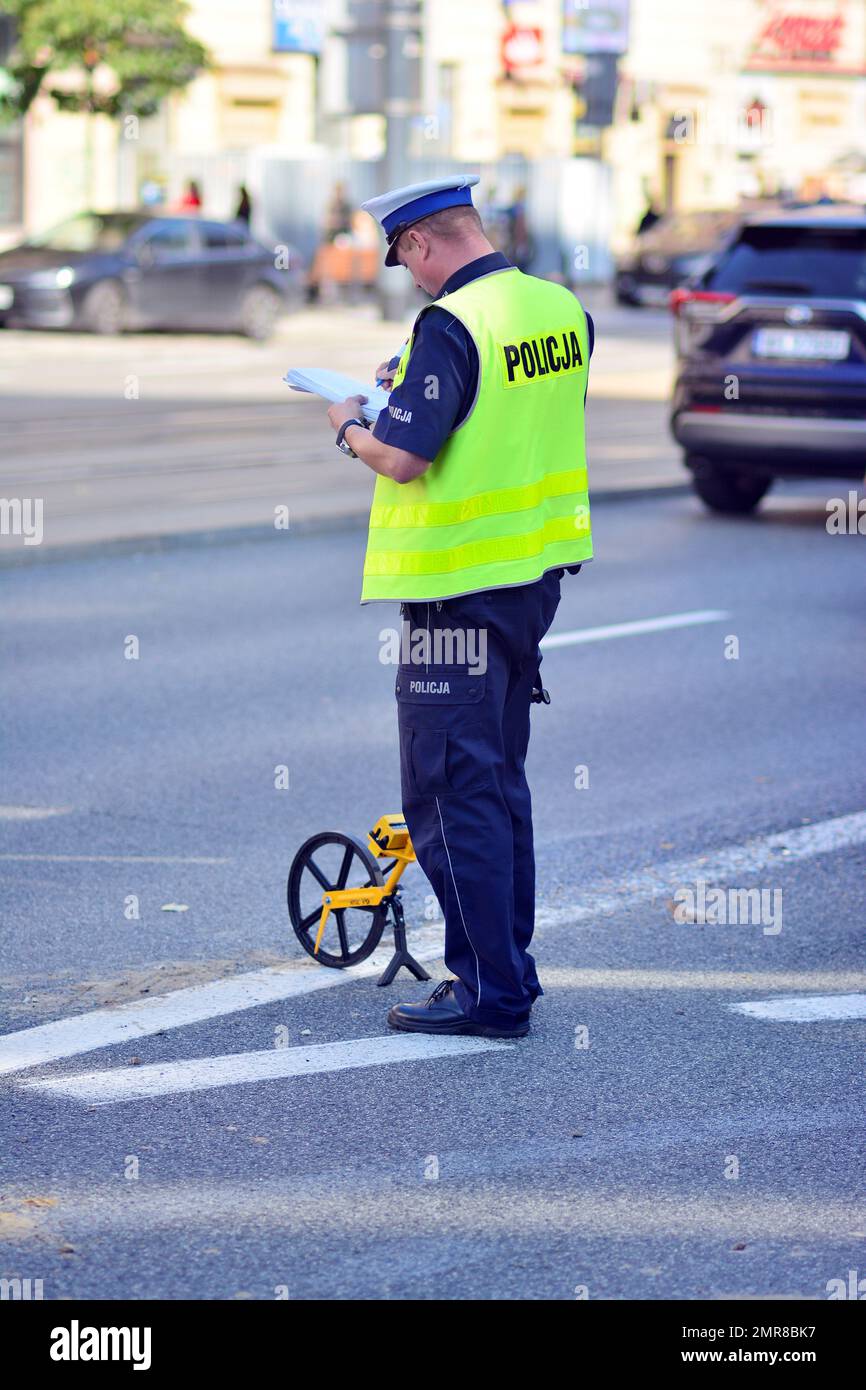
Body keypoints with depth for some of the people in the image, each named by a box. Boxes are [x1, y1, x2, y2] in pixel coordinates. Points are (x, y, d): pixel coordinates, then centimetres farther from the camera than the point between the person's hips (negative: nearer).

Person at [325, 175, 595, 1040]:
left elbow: (403, 458, -22)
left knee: (448, 795, -1)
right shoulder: (562, 310, 6)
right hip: (535, 573, 9)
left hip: (459, 592, -8)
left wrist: (351, 428, -2)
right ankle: (507, 973, 24)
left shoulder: (450, 326, -19)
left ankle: (488, 993, 0)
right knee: (498, 783, 18)